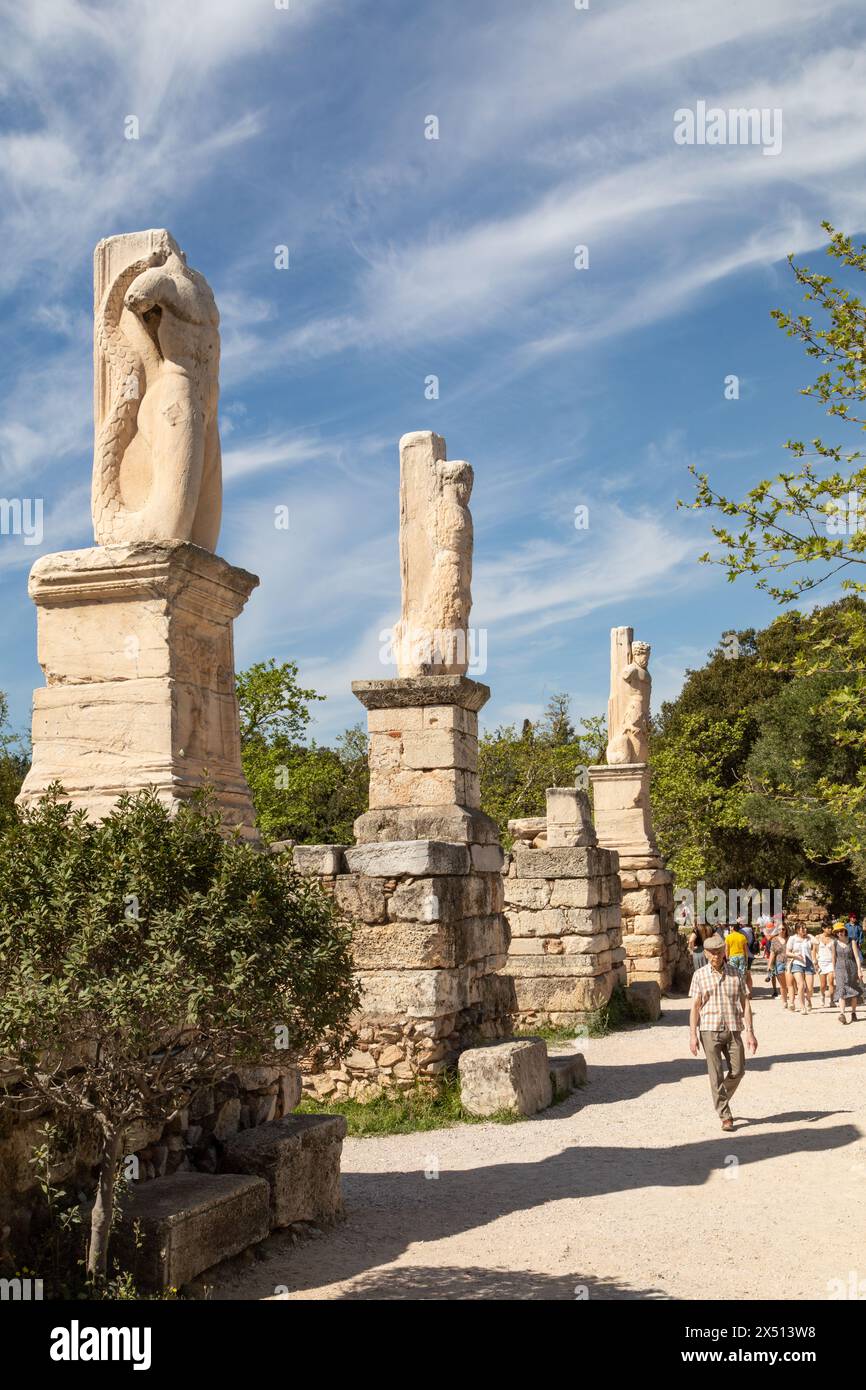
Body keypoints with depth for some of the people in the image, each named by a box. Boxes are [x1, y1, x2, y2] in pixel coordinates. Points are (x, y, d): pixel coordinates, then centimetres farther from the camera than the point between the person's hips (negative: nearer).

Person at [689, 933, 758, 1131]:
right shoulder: (700, 975, 2)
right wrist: (692, 1035, -5)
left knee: (738, 1070, 3)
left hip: (733, 1029, 2)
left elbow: (745, 1004, 6)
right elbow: (695, 1007, 1)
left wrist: (750, 1032, -1)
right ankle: (725, 1116, 6)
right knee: (716, 1074, -2)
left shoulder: (735, 974, 5)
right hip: (710, 1030, -2)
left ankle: (722, 1099, 29)